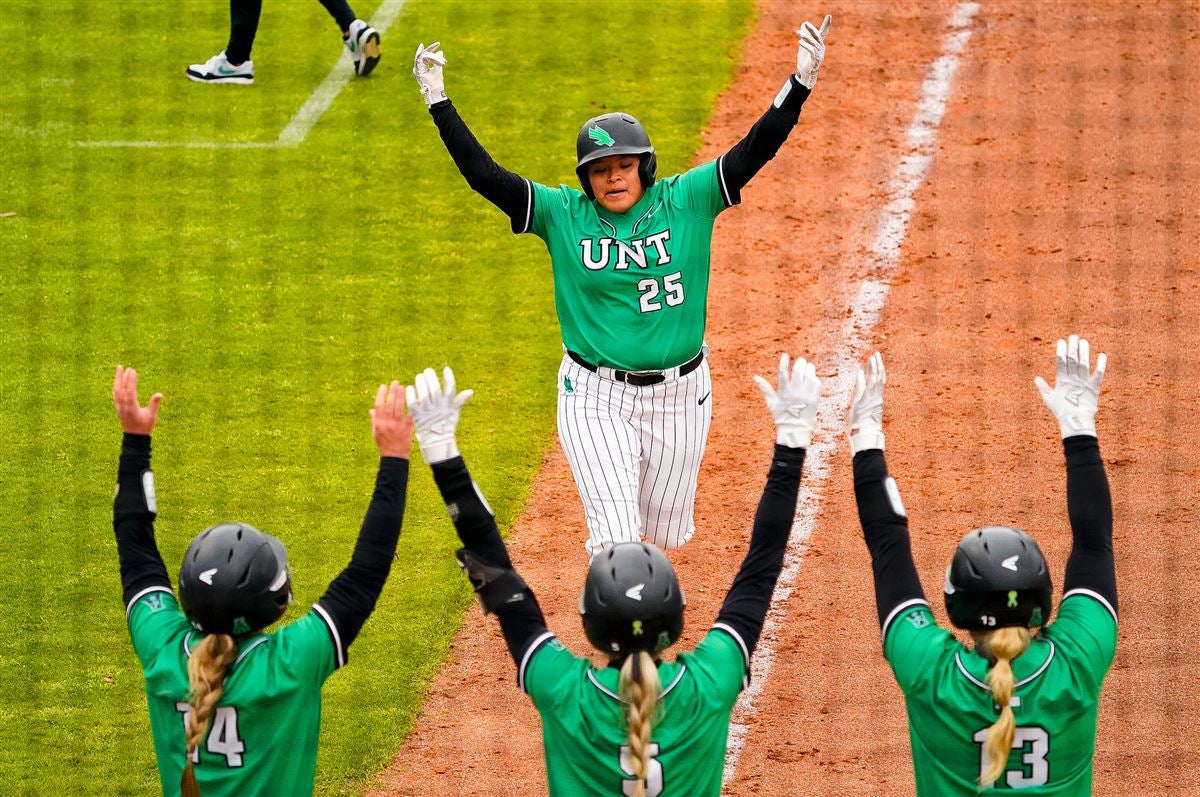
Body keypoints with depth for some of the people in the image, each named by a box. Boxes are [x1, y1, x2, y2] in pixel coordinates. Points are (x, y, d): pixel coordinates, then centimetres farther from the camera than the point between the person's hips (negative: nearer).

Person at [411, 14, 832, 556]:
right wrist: (437, 102, -18)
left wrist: (801, 81, -24)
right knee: (617, 541, -10)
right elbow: (485, 175, -11)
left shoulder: (688, 202, -4)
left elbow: (756, 149, -13)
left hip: (678, 396, 2)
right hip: (594, 398, -2)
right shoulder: (562, 215, -5)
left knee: (665, 533, 17)